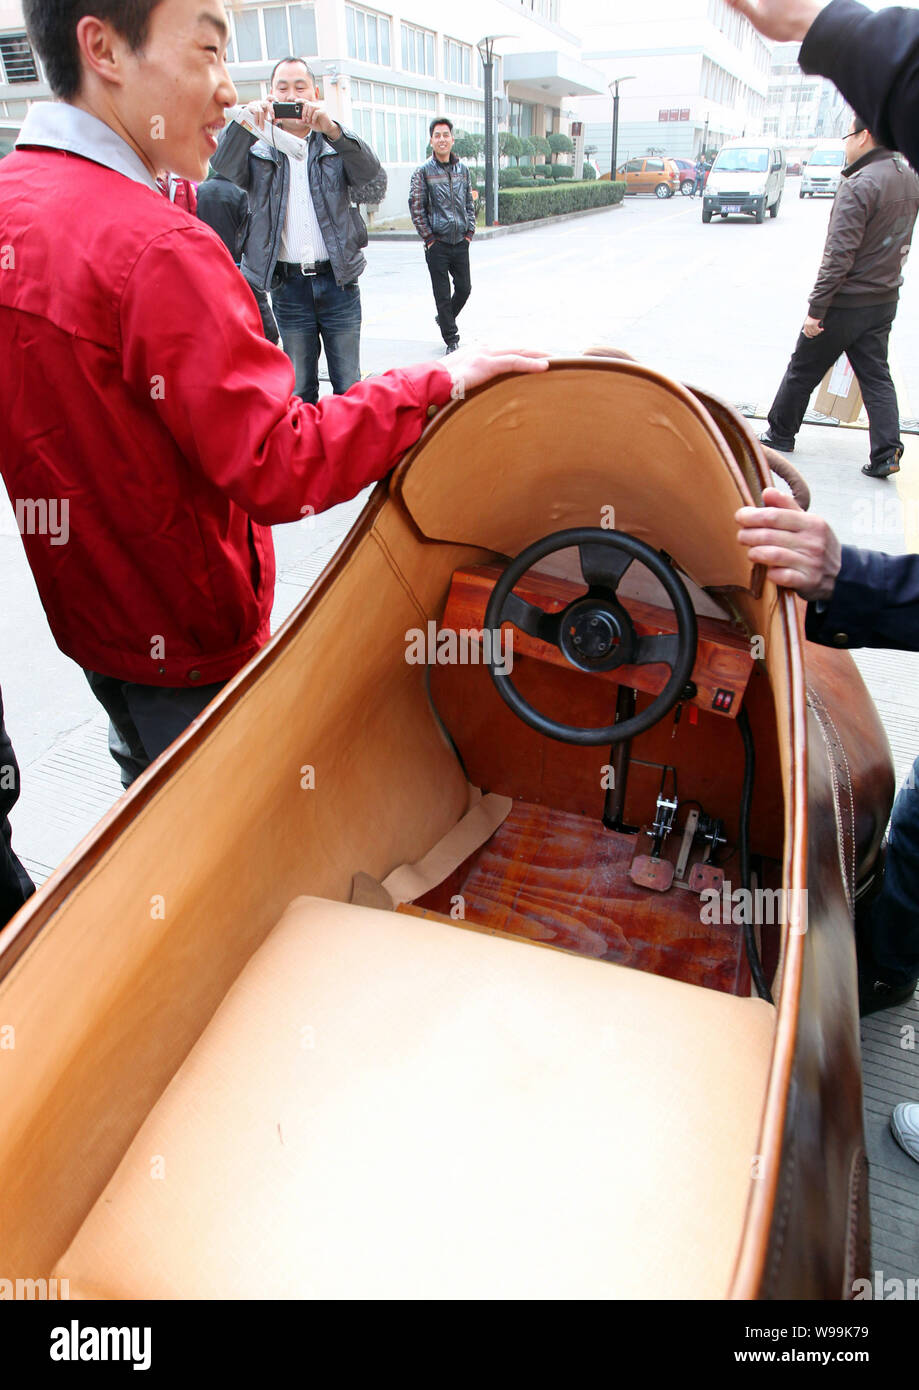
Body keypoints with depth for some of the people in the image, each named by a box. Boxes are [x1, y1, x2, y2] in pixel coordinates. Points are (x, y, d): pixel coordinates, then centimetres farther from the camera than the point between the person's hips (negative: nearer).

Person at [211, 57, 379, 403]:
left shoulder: (335, 145, 9)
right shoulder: (259, 150, 9)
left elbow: (369, 169, -11)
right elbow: (223, 165, -11)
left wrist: (331, 128, -28)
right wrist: (243, 122, -30)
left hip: (338, 280, 0)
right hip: (287, 286, 1)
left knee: (348, 382, 4)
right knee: (299, 387, 8)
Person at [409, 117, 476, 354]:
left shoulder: (462, 170, 10)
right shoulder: (423, 172, -3)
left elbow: (469, 204, 16)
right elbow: (416, 208, -5)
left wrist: (470, 232, 6)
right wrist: (429, 238, -8)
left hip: (461, 243, 4)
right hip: (437, 245, -4)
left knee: (464, 288, 9)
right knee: (443, 294, -1)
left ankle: (445, 318, 34)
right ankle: (451, 339, 9)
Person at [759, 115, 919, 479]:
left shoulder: (859, 186, -19)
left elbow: (839, 255, -23)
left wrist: (816, 308, -21)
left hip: (846, 303, -7)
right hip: (885, 299, 8)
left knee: (802, 371, 10)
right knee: (876, 376, 10)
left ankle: (780, 434, 25)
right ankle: (886, 453, 4)